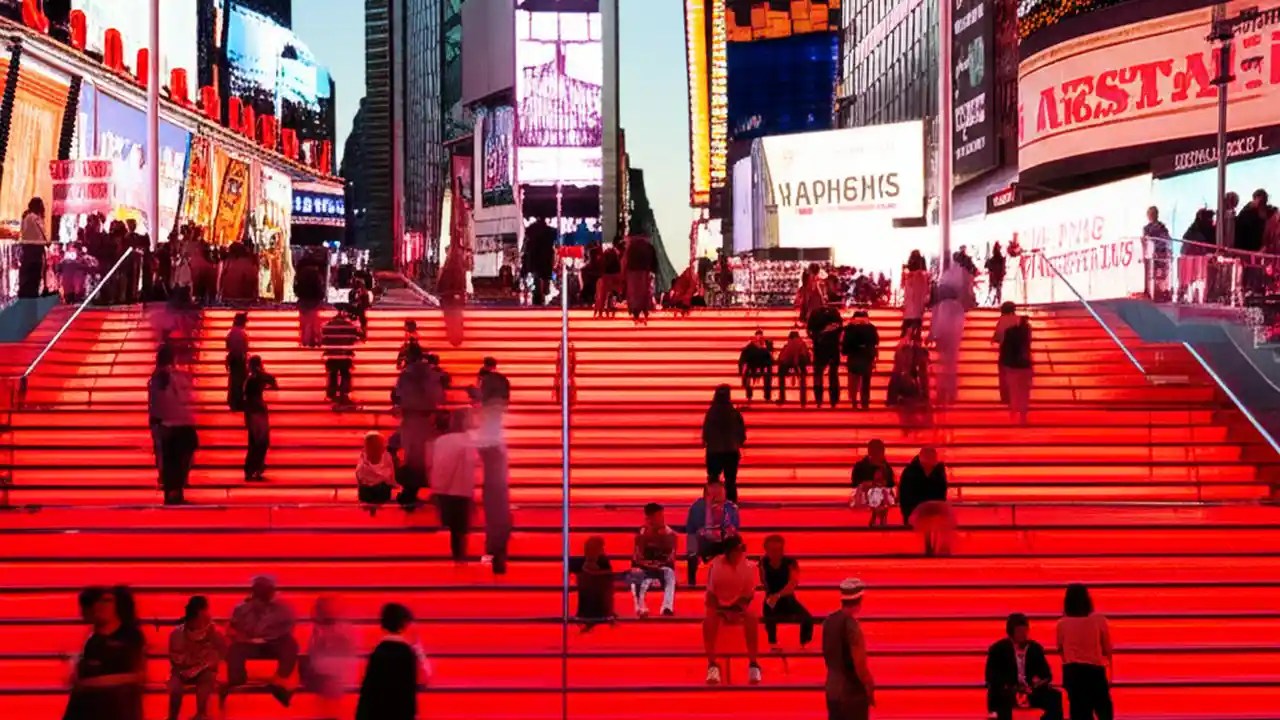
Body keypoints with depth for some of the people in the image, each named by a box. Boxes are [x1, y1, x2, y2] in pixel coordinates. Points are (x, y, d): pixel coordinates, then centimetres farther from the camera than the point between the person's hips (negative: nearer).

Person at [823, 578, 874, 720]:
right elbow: (860, 665, -21)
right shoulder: (852, 627, -23)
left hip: (832, 689, 7)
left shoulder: (829, 621, -1)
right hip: (853, 693, -7)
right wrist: (870, 689, -8)